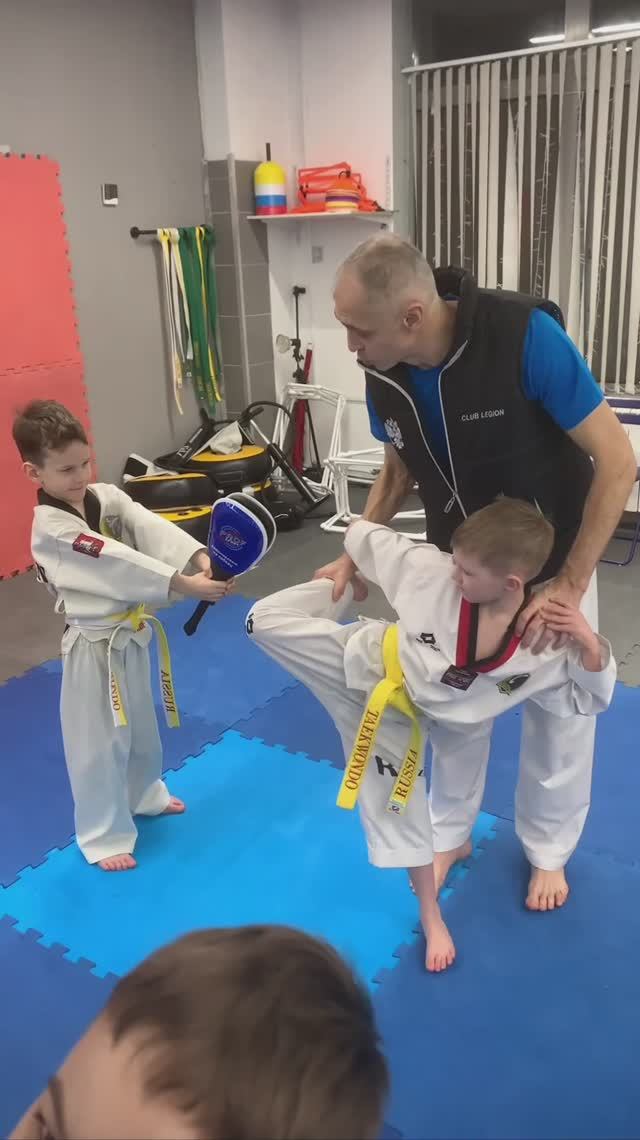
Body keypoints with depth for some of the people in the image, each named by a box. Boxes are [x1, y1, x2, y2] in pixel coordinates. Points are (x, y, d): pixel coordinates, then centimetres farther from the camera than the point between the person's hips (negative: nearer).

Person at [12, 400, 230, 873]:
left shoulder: (106, 497, -2)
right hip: (96, 646, -7)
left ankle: (144, 793, 49)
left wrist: (199, 558, -33)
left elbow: (153, 529, -16)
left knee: (141, 724, 25)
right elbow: (120, 564, -32)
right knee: (100, 742, 5)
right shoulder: (51, 528, -23)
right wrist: (183, 585, -38)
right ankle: (104, 835, 24)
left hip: (132, 633, 7)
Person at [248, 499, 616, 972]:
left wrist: (592, 647, -32)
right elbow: (366, 537, -18)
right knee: (267, 621, -6)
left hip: (439, 717, 0)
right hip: (375, 668, 0)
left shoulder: (548, 640, -28)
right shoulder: (431, 570, -33)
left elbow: (583, 700, -14)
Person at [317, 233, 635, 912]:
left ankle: (547, 850, 38)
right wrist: (355, 554, -12)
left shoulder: (526, 337, -33)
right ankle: (448, 832, 42)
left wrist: (570, 583, -24)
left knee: (558, 710, 12)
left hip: (551, 561, -3)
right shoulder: (383, 374, -17)